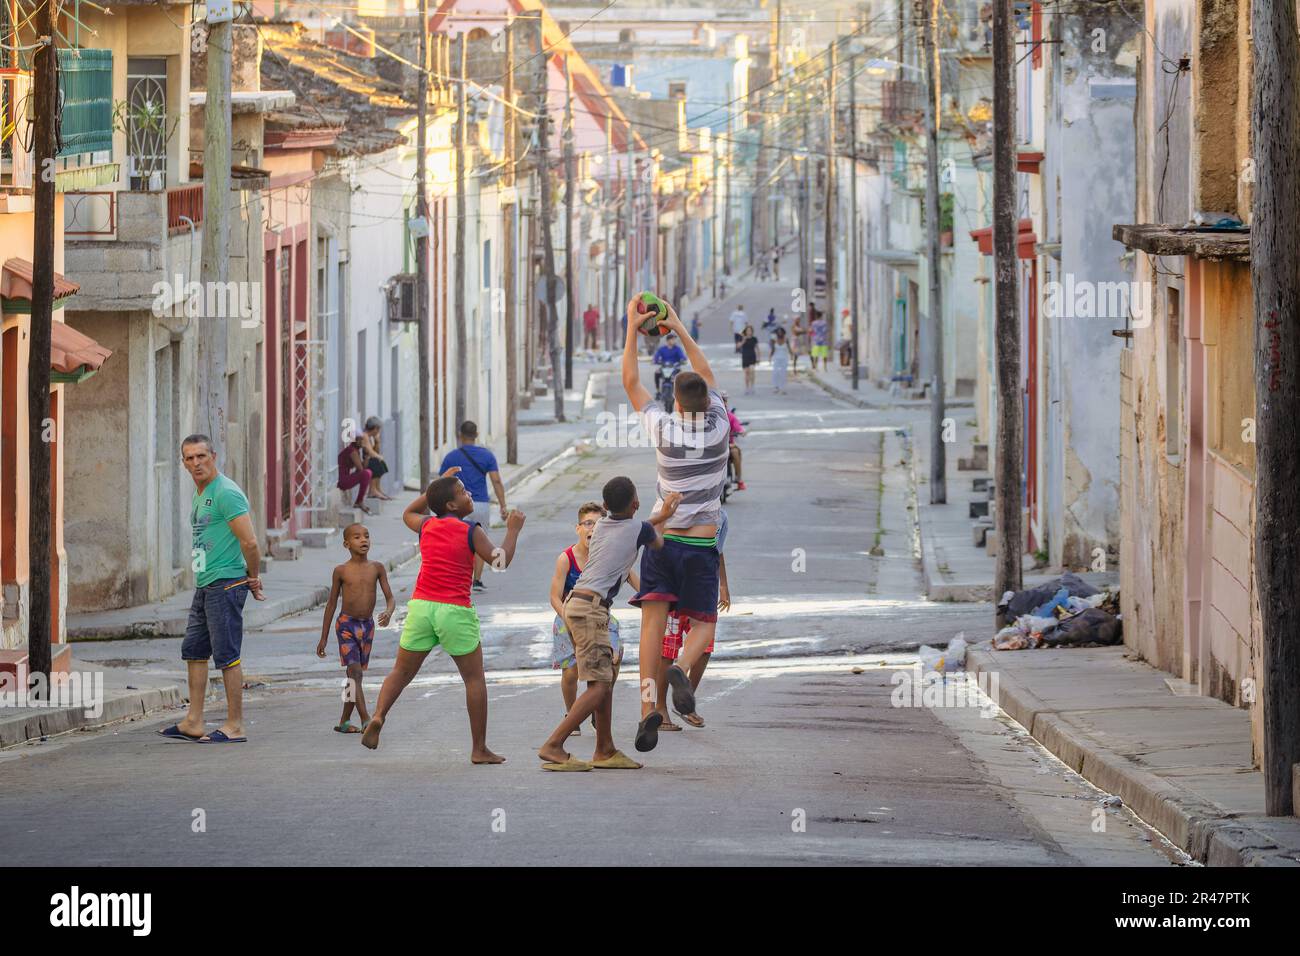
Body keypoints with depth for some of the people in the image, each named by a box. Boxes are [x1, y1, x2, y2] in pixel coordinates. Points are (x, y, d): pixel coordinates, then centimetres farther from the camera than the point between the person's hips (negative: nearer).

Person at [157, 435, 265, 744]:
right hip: (204, 585, 10)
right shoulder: (199, 494, 17)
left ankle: (235, 727, -4)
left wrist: (253, 578, -6)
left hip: (225, 583, -10)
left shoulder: (225, 493, -15)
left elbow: (249, 542, -20)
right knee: (194, 651, 13)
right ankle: (193, 723, 19)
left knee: (227, 656, -7)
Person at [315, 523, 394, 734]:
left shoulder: (377, 568, 1)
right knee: (355, 672, -15)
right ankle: (365, 719, -21)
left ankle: (345, 721, 19)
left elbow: (389, 598, 0)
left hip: (367, 625, 4)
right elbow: (332, 603, 4)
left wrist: (388, 613, -25)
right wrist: (323, 638, 6)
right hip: (346, 624, -4)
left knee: (356, 675, 10)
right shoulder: (341, 571, -4)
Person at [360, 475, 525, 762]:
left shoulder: (427, 525, 10)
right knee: (474, 678, 6)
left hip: (421, 607, 4)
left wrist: (438, 486, 33)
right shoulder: (471, 531, -4)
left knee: (401, 672, 14)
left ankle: (378, 715, -12)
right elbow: (501, 560, -2)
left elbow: (408, 514, 34)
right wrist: (513, 530, 10)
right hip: (455, 610, -4)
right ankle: (479, 749, 6)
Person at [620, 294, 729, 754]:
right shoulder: (719, 425, -3)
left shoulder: (663, 427, -6)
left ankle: (648, 709, -19)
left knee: (653, 621, -5)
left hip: (662, 540, -1)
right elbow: (707, 374, 13)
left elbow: (631, 381, 5)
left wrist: (633, 326, 11)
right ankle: (682, 669, -22)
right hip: (702, 545, 1)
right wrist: (679, 329, 19)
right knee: (703, 622, 11)